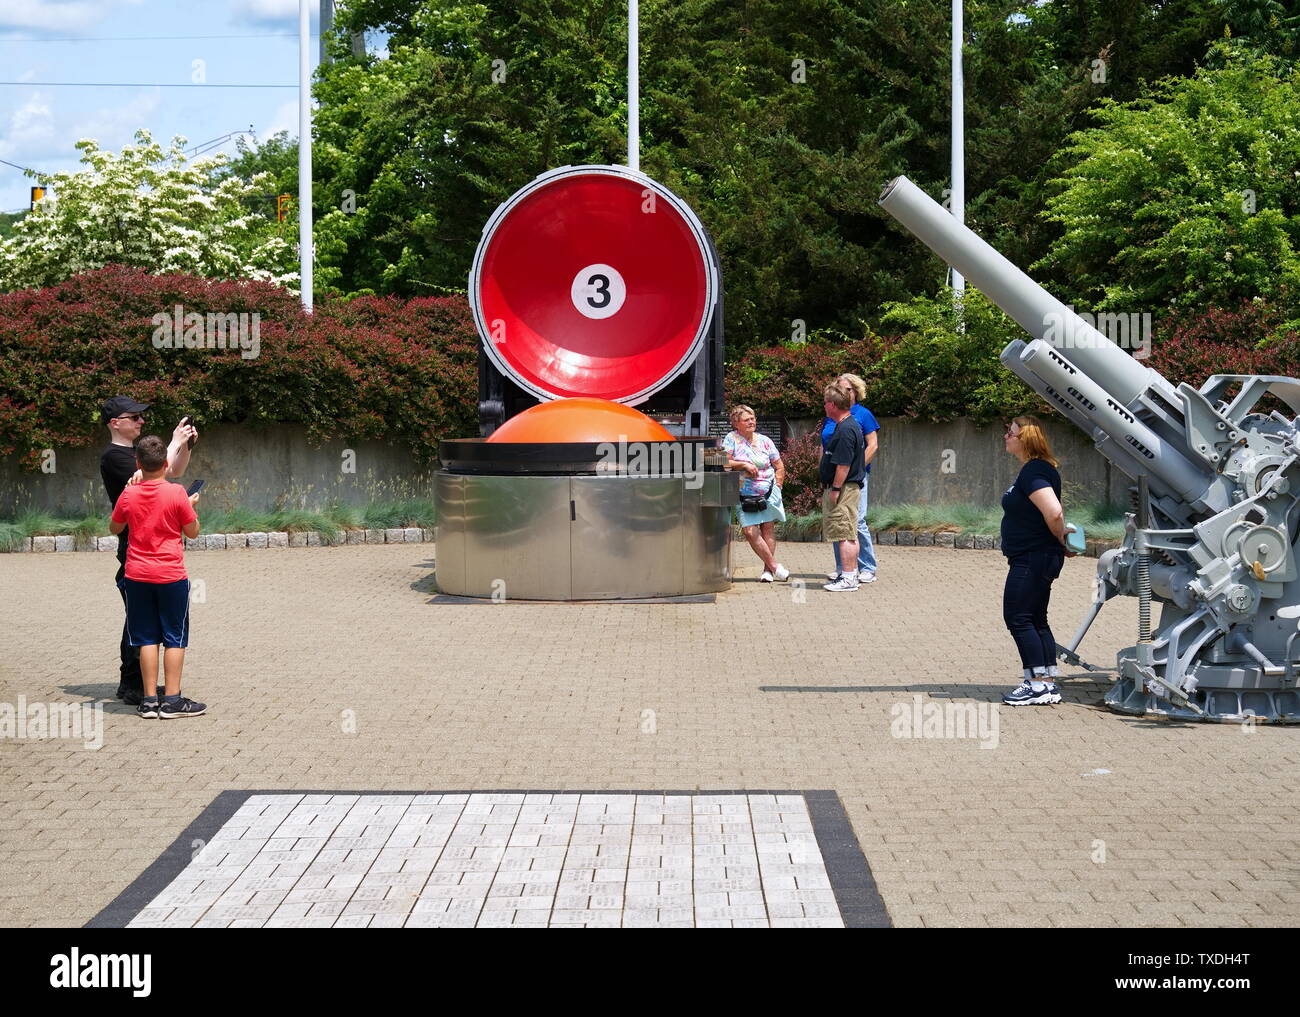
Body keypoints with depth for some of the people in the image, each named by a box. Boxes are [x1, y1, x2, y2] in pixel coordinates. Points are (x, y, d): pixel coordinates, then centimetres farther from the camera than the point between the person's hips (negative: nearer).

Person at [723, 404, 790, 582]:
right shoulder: (731, 439, 0)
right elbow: (724, 463, -8)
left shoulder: (764, 441, 6)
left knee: (768, 528, -2)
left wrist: (777, 487, 4)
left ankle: (767, 570, 3)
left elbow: (779, 466, 12)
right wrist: (744, 464, -17)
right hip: (745, 495, -1)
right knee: (750, 531, -11)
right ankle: (774, 565, -3)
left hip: (768, 494, 1)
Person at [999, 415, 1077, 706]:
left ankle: (1039, 685, -6)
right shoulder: (1035, 470, 14)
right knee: (1036, 621, 14)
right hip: (1034, 559, 11)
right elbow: (1054, 512, 23)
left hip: (1033, 559, -11)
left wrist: (1060, 540, -16)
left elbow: (1054, 512, -30)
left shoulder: (1033, 472, -19)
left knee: (1018, 618, -7)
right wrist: (1061, 540, 14)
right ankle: (1048, 684, 16)